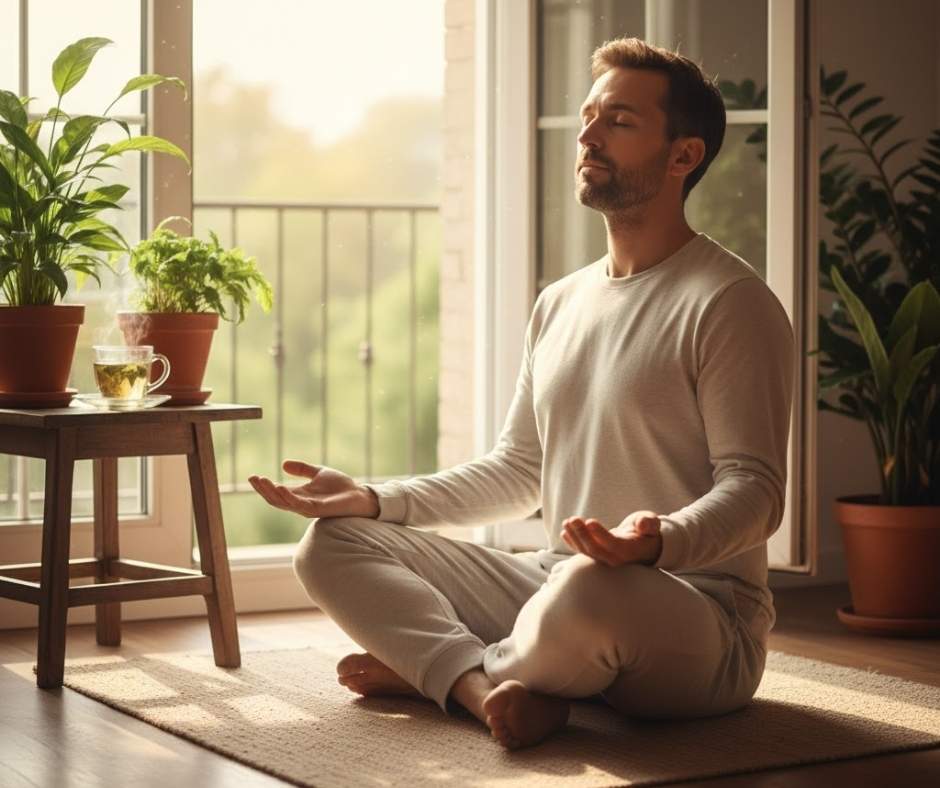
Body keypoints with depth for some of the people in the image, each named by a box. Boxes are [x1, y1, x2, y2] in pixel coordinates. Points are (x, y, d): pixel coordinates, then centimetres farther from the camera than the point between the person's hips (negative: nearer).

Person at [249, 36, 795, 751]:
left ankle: (429, 665, -9)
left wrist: (662, 539, -36)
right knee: (331, 543, -1)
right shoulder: (560, 304, 17)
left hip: (699, 615, -7)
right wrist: (373, 500, 8)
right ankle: (489, 688, -25)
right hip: (552, 583, 8)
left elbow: (754, 487, -15)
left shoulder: (730, 302, -9)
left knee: (588, 591, -42)